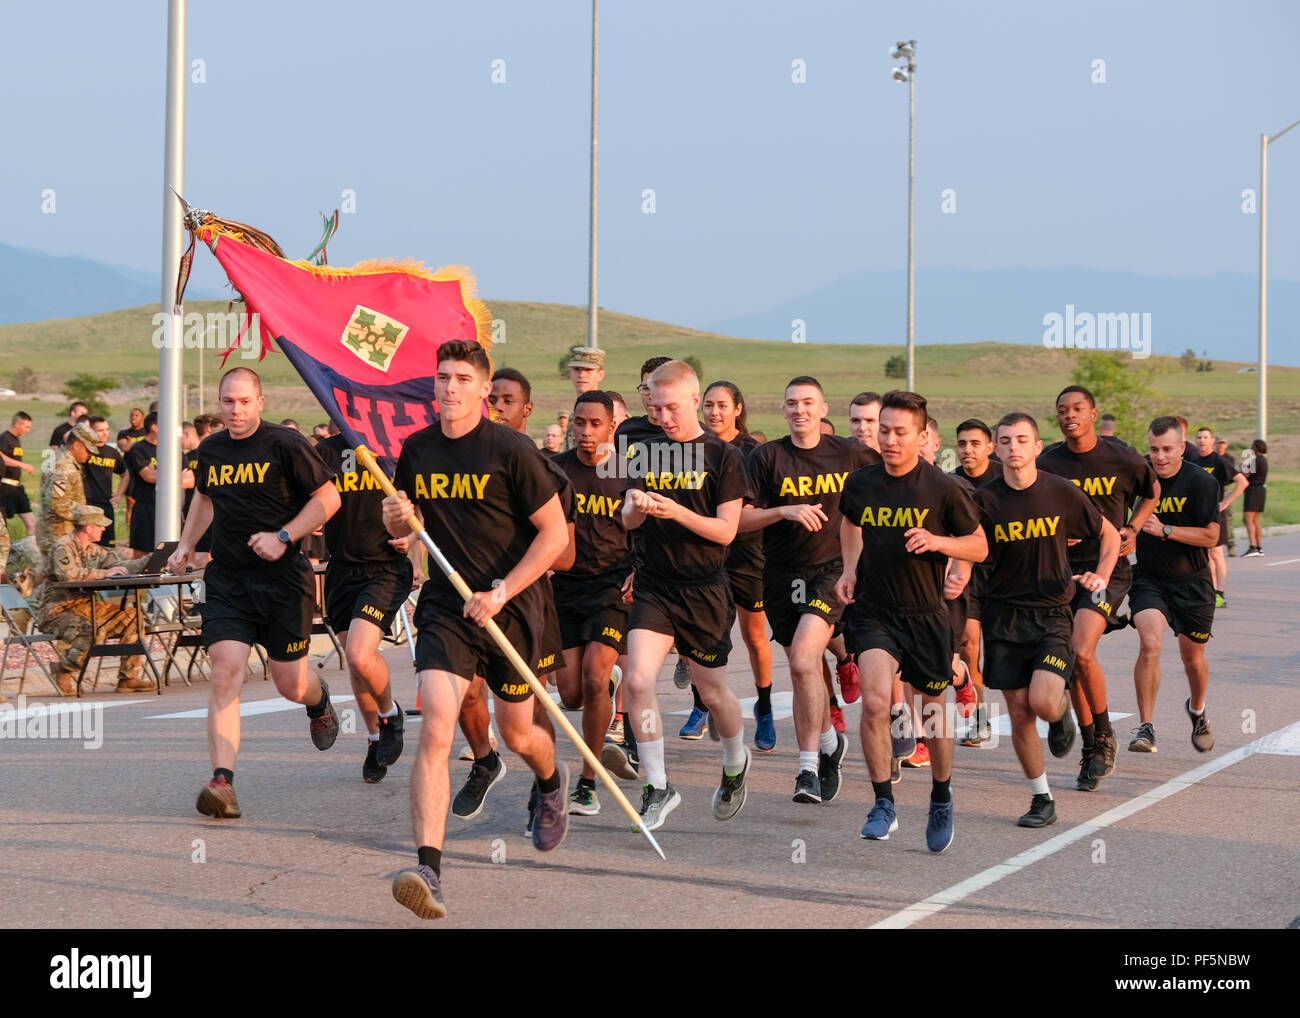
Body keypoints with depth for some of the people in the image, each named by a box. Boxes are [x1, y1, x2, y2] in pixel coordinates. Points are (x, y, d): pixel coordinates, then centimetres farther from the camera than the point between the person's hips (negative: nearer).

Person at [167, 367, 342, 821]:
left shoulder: (285, 445, -9)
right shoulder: (210, 450, 8)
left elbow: (328, 498, -6)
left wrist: (283, 537, -16)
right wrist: (185, 545, 17)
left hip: (283, 579, -3)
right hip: (227, 579, 3)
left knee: (291, 687, 6)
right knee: (226, 673, -15)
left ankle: (319, 699, 45)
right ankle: (222, 781, -20)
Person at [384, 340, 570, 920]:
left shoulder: (509, 450, -11)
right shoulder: (416, 450, 3)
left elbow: (555, 531, -8)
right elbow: (402, 528, 18)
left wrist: (500, 593, -15)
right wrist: (397, 519, -8)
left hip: (511, 607, -2)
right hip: (445, 606, 2)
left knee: (516, 734, 14)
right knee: (435, 729, -18)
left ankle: (552, 783, 53)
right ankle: (428, 871, -25)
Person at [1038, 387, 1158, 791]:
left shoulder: (1123, 460, -3)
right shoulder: (1047, 464, -1)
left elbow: (1151, 492, 18)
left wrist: (1132, 529, 4)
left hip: (1107, 568, -3)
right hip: (1062, 570, 3)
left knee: (1081, 653, -21)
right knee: (1070, 666, 6)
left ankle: (1104, 735, 0)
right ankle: (1091, 749, 23)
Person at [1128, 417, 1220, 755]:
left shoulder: (1202, 482, -14)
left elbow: (1210, 537, -17)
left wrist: (1164, 530, -26)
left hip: (1191, 581, 0)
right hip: (1148, 578, 0)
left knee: (1193, 657, 13)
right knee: (1150, 643, -23)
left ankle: (1197, 709, 46)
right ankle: (1145, 728, -17)